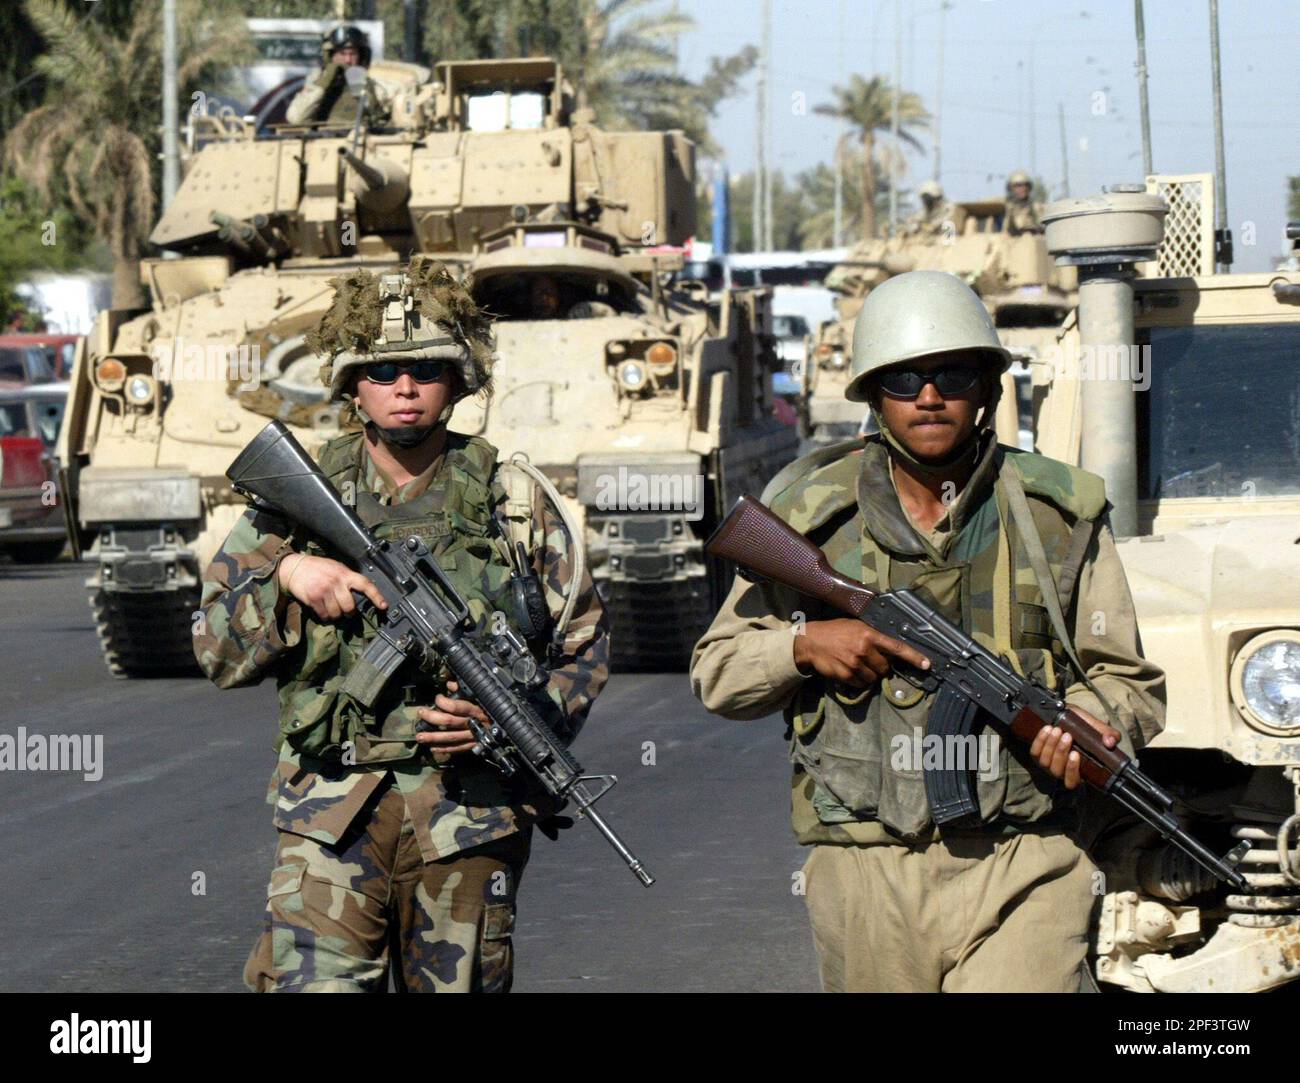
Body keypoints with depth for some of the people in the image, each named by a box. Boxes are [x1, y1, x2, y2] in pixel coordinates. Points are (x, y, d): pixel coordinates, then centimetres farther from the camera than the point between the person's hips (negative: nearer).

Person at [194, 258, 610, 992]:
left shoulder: (514, 502, 5)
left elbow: (585, 648, 9)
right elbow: (219, 655, 7)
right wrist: (284, 575, -11)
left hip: (471, 820, 1)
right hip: (331, 820, 0)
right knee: (312, 984, -12)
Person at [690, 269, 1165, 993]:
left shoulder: (1060, 517, 6)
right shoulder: (813, 515, 6)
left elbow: (1131, 681, 11)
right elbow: (716, 674, 12)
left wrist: (1093, 726, -12)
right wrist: (803, 645, -9)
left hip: (1023, 874, -1)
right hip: (868, 879, 2)